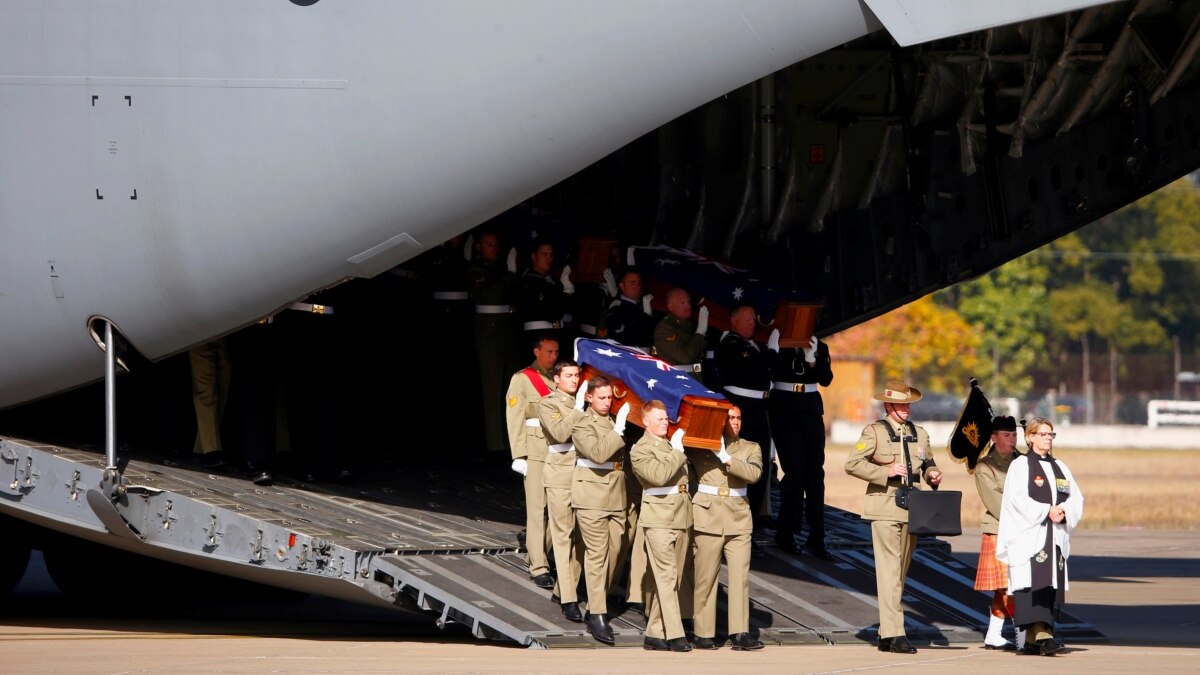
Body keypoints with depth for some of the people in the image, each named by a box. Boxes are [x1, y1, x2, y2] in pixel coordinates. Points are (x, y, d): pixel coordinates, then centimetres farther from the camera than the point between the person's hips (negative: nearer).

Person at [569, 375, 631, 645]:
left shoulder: (614, 423, 15)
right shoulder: (583, 426, -5)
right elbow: (598, 453, -20)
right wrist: (619, 429, -20)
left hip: (616, 498, 7)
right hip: (592, 498, -7)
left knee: (613, 553, 7)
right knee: (596, 555, -9)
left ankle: (597, 608, 17)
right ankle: (597, 616, -10)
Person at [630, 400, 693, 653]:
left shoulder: (672, 444, 19)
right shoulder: (641, 450, -5)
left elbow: (685, 474, 29)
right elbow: (659, 475, -20)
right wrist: (677, 451, -14)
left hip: (681, 517, 8)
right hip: (659, 519, -8)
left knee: (669, 578, 8)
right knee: (667, 577, -11)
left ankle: (655, 634, 11)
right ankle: (674, 635, -13)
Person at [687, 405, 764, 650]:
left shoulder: (750, 448, 11)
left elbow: (754, 473, -7)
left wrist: (727, 459, -14)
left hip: (738, 519, 2)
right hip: (708, 517, -2)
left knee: (740, 575, -5)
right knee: (706, 577, -1)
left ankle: (740, 633, -5)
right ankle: (703, 634, 4)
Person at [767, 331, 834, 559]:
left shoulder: (818, 347, 10)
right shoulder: (778, 342, 1)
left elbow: (826, 379, -2)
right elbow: (766, 372, -10)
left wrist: (812, 360, -17)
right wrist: (772, 350, -22)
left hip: (811, 408, 3)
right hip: (784, 408, -3)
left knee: (814, 472, 0)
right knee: (795, 470, -9)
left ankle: (816, 538, 2)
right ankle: (786, 533, 4)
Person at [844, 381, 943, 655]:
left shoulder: (920, 434, 16)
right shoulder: (874, 432, -1)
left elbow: (927, 462, 29)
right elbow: (852, 464, -7)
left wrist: (932, 473, 6)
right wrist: (885, 472, -15)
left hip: (911, 509, 6)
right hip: (884, 508, -6)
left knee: (902, 571, 8)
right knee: (889, 570, -12)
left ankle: (886, 634, 14)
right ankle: (894, 633, -15)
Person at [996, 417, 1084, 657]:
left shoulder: (1060, 467, 17)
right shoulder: (1020, 466, 0)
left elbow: (1076, 498, 11)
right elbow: (1018, 499, -11)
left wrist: (1063, 511, -10)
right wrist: (1047, 511, -17)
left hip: (1056, 537, 6)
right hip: (1029, 535, -6)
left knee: (1052, 586, 1)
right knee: (1035, 583, -16)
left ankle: (1032, 640, 4)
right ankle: (1043, 636, -26)